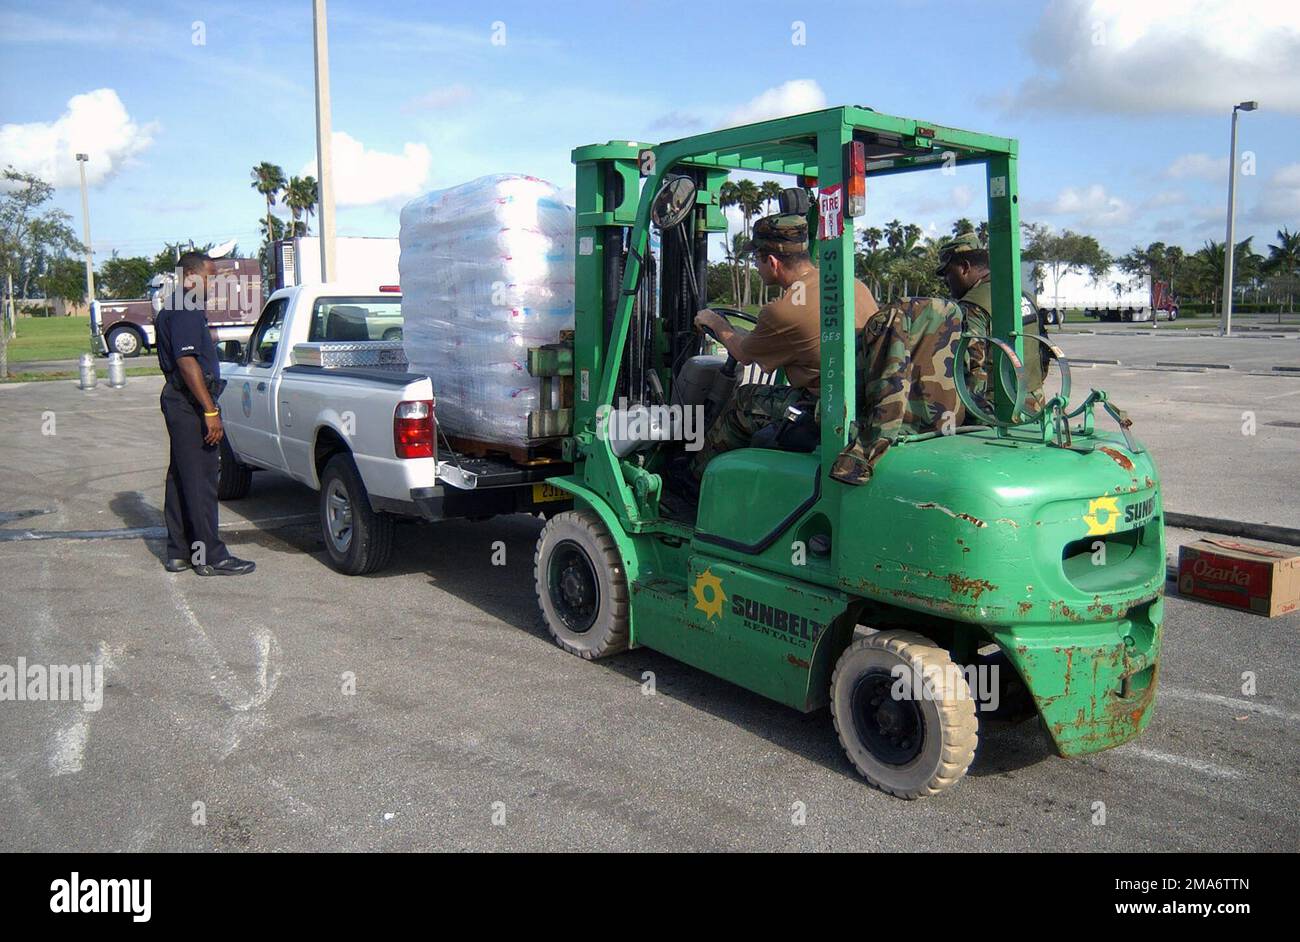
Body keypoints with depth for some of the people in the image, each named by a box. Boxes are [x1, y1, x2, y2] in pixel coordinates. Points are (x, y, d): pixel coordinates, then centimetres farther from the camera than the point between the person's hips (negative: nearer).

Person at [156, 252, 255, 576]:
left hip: (178, 401, 11)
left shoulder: (175, 306, 19)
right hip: (191, 404, -11)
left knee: (180, 477, 14)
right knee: (201, 480, -7)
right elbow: (187, 362, -23)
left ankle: (178, 552, 21)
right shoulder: (185, 309, -14)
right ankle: (210, 557, -3)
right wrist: (210, 411, -25)